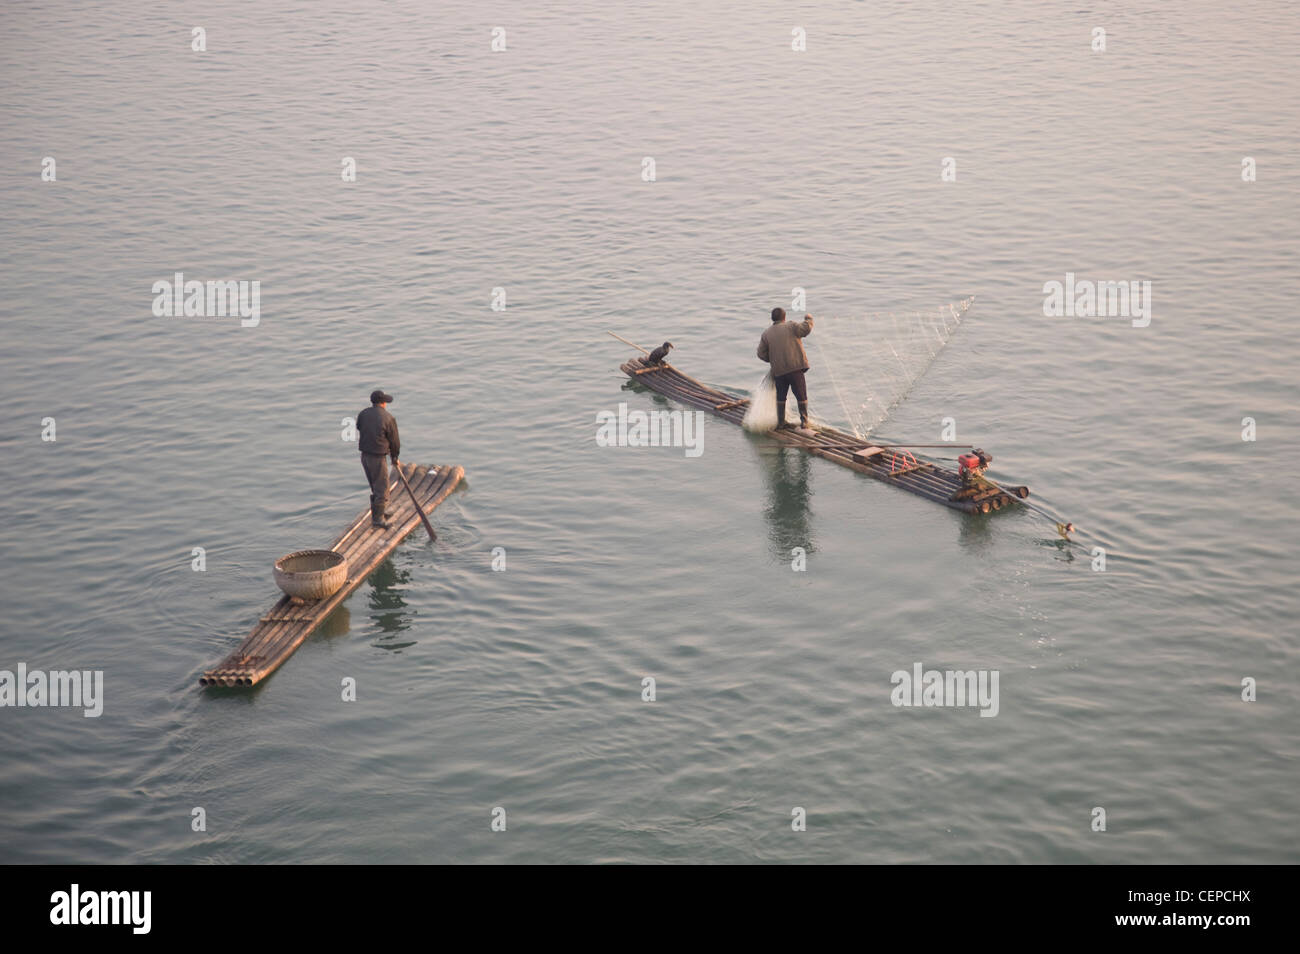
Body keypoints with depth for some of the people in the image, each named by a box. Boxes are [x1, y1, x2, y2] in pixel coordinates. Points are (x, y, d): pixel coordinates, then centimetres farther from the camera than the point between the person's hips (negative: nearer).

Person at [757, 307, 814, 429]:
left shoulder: (766, 334, 8)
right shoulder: (791, 326, -2)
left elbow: (761, 354, 7)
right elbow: (805, 329, -14)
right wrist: (808, 320, 7)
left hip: (778, 370, 3)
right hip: (795, 368, -3)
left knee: (781, 396, 16)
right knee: (801, 395, 6)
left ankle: (780, 422, 16)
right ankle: (804, 421, 4)